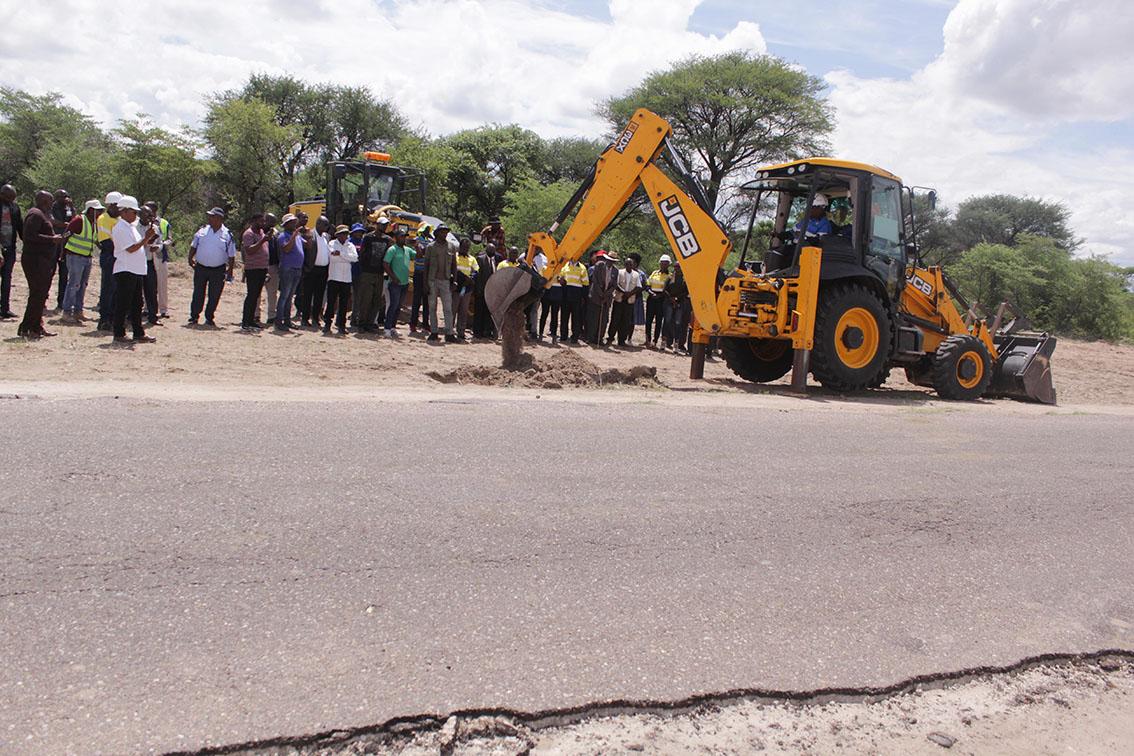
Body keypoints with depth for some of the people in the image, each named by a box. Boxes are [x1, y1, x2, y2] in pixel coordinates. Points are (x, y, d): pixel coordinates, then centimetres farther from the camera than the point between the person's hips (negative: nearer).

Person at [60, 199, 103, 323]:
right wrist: (63, 251, -12)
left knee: (83, 285, 13)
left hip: (87, 258, 8)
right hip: (75, 256, -8)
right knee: (74, 284, -6)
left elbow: (96, 240, 21)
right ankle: (67, 312, 0)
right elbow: (66, 235, -13)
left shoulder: (95, 223, 11)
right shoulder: (79, 220, -14)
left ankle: (78, 310, 21)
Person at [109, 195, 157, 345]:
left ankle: (139, 334, 19)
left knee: (136, 304, 13)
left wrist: (148, 237, 5)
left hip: (136, 271, 10)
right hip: (125, 271, -10)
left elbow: (139, 245, 19)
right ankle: (119, 335, 3)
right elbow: (131, 248, -19)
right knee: (122, 304, -3)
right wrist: (146, 238, -18)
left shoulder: (131, 227, 17)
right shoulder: (120, 228, -12)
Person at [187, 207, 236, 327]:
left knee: (214, 296, 5)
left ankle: (209, 318, 18)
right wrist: (190, 258, -1)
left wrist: (230, 269, -4)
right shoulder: (202, 230, 4)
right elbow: (193, 246, 13)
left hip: (218, 270, -2)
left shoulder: (227, 235, -3)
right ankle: (194, 317, 14)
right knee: (198, 294, 5)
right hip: (200, 268, 2)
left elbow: (231, 255, 1)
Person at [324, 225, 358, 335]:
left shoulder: (350, 246, 12)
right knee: (331, 302, -2)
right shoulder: (332, 244, 6)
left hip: (346, 279, 2)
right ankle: (327, 324, 4)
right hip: (333, 277, -2)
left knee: (343, 303, 3)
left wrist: (341, 254, -14)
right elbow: (329, 257, -6)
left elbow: (355, 258, -5)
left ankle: (341, 325, 8)